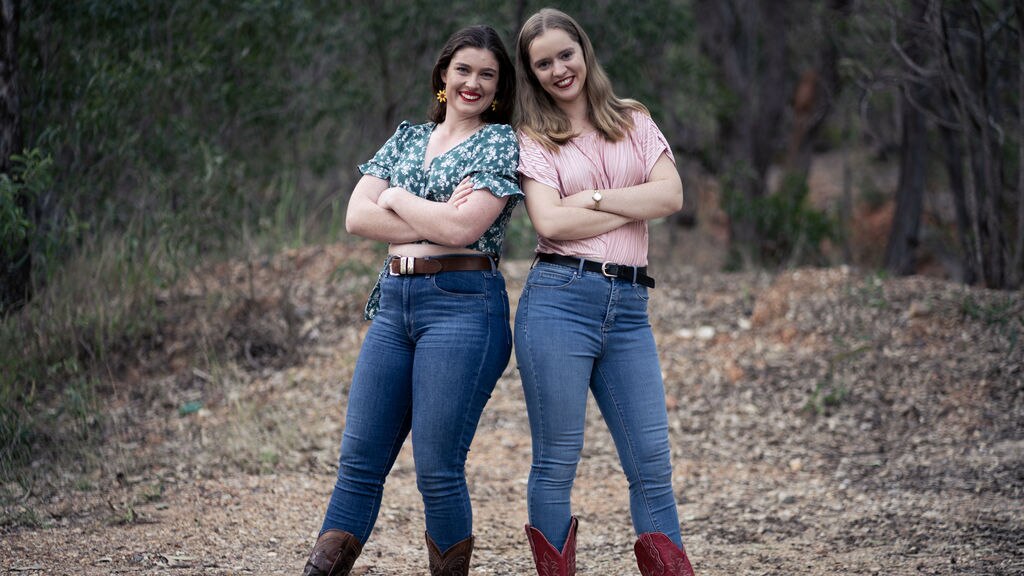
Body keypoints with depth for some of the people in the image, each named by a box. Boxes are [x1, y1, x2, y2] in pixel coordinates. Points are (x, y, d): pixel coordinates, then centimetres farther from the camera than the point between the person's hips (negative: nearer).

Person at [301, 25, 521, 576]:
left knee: (437, 469, -6)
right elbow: (357, 215, 4)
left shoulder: (501, 144, 0)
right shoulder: (407, 138, 17)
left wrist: (398, 198, 0)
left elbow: (463, 227, -14)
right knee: (358, 461, 3)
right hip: (393, 302, 6)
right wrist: (436, 220, -8)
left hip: (462, 304, -6)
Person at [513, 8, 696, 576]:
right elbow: (551, 221, -9)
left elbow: (671, 195, 0)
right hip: (559, 300, -3)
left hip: (629, 310, 3)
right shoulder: (533, 140, 6)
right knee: (556, 463, 0)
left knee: (652, 464, 0)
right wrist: (635, 207, -4)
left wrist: (593, 197, -7)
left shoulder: (633, 122, 15)